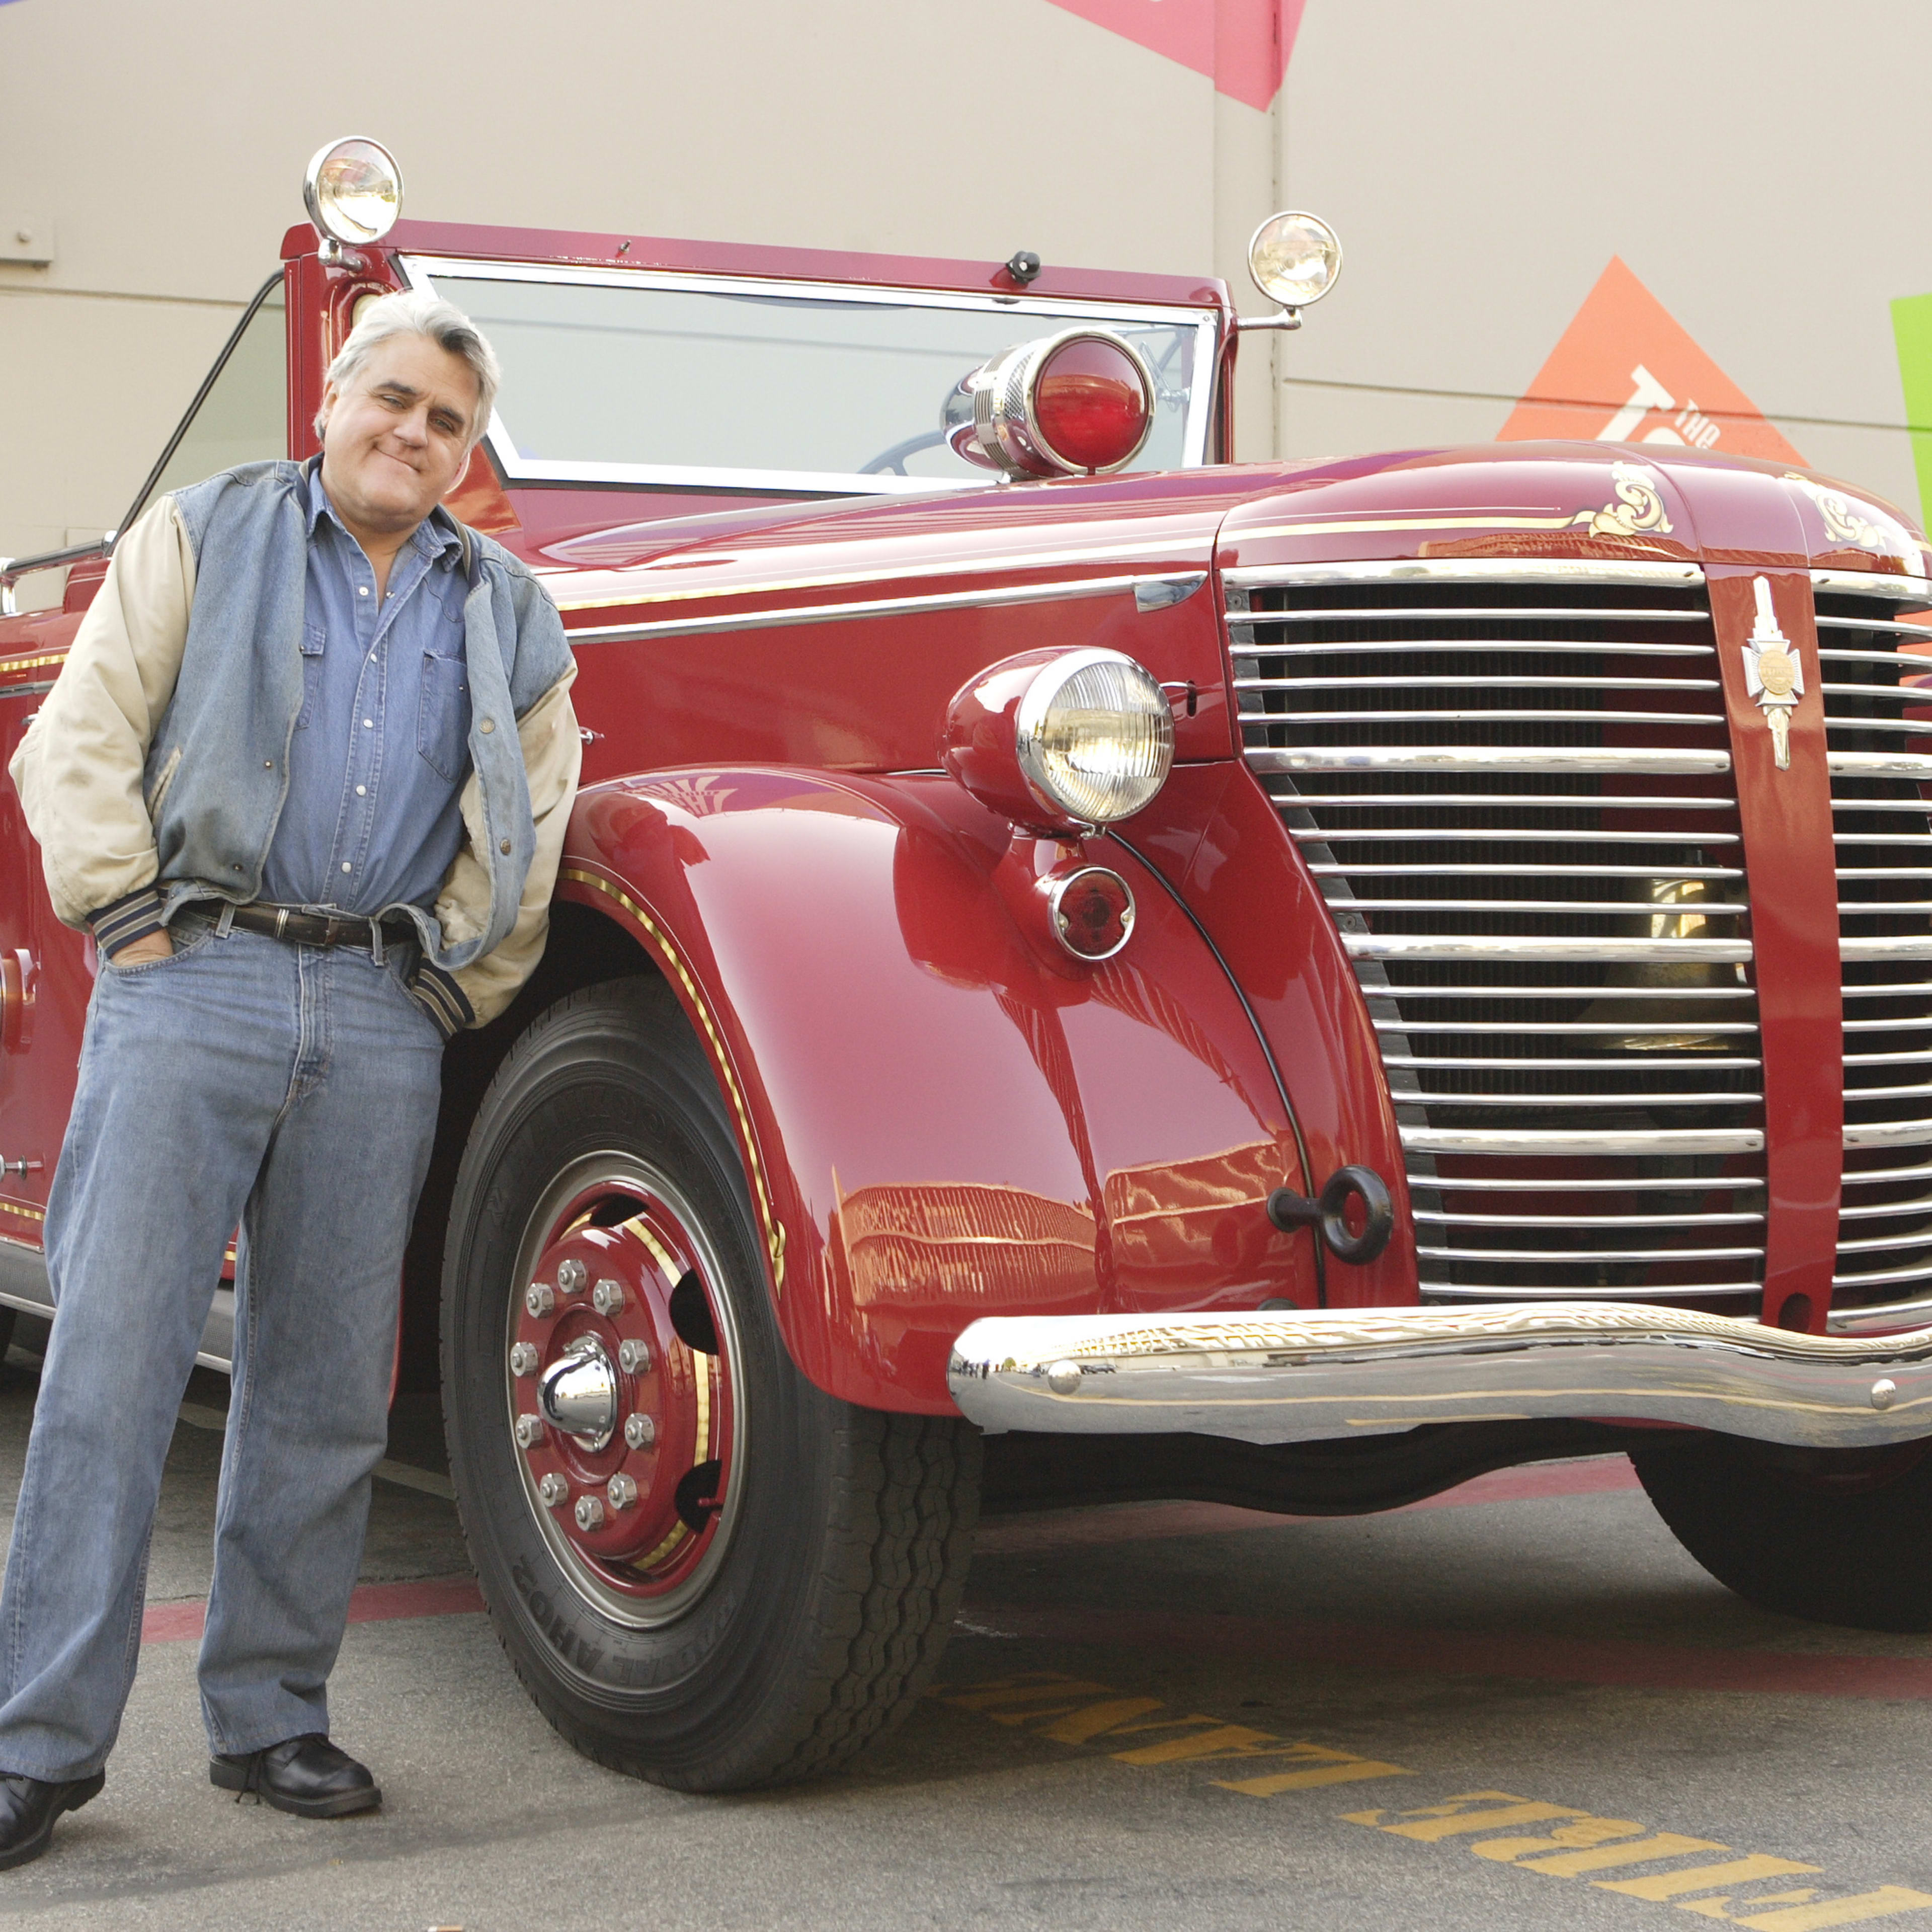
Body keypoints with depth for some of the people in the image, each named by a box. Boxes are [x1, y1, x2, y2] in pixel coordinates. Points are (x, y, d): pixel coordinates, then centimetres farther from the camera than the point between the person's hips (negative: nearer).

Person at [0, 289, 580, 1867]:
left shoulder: (509, 613, 18)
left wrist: (455, 992, 10)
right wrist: (133, 921, -4)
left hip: (382, 1014, 3)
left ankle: (271, 1713, 15)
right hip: (195, 982, -3)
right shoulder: (204, 537, 10)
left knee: (326, 1380, 5)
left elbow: (528, 826, 18)